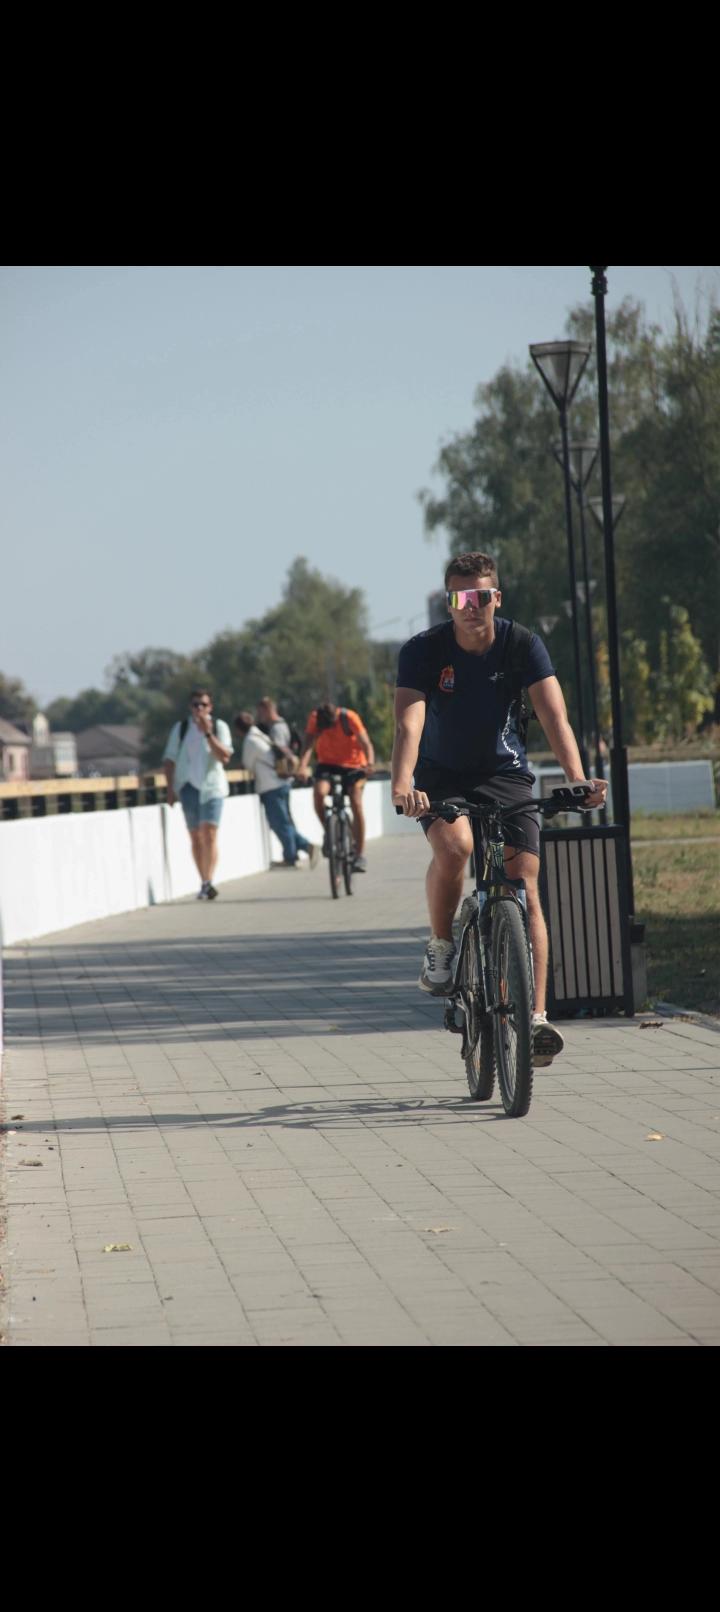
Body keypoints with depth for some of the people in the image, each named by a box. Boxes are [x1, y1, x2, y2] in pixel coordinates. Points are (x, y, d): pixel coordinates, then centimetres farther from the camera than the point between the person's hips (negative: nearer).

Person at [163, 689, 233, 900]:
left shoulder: (219, 727, 4)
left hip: (211, 787, -2)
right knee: (196, 837, 6)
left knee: (210, 834, -15)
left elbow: (225, 757, -8)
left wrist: (208, 733, -16)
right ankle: (205, 883, 14)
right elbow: (169, 760, 9)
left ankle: (208, 883, -24)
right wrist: (171, 788, 2)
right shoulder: (180, 728, 8)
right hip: (188, 786, 2)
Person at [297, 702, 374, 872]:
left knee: (356, 804, -13)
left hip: (352, 764, -2)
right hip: (327, 763, 2)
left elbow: (365, 743, -27)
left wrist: (370, 762, -46)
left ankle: (360, 854, -4)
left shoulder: (349, 718, -23)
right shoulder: (314, 719, -17)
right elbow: (308, 742, -25)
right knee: (319, 793, -26)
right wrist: (302, 766, -43)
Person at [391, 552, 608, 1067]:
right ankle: (440, 947, -8)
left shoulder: (522, 645, -13)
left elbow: (554, 716, -23)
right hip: (442, 775, -1)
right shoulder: (423, 650, -17)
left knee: (525, 888, -12)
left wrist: (577, 779, -39)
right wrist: (402, 784, -48)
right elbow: (409, 722, -30)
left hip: (505, 773, 1)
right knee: (454, 846, -33)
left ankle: (536, 1016, -11)